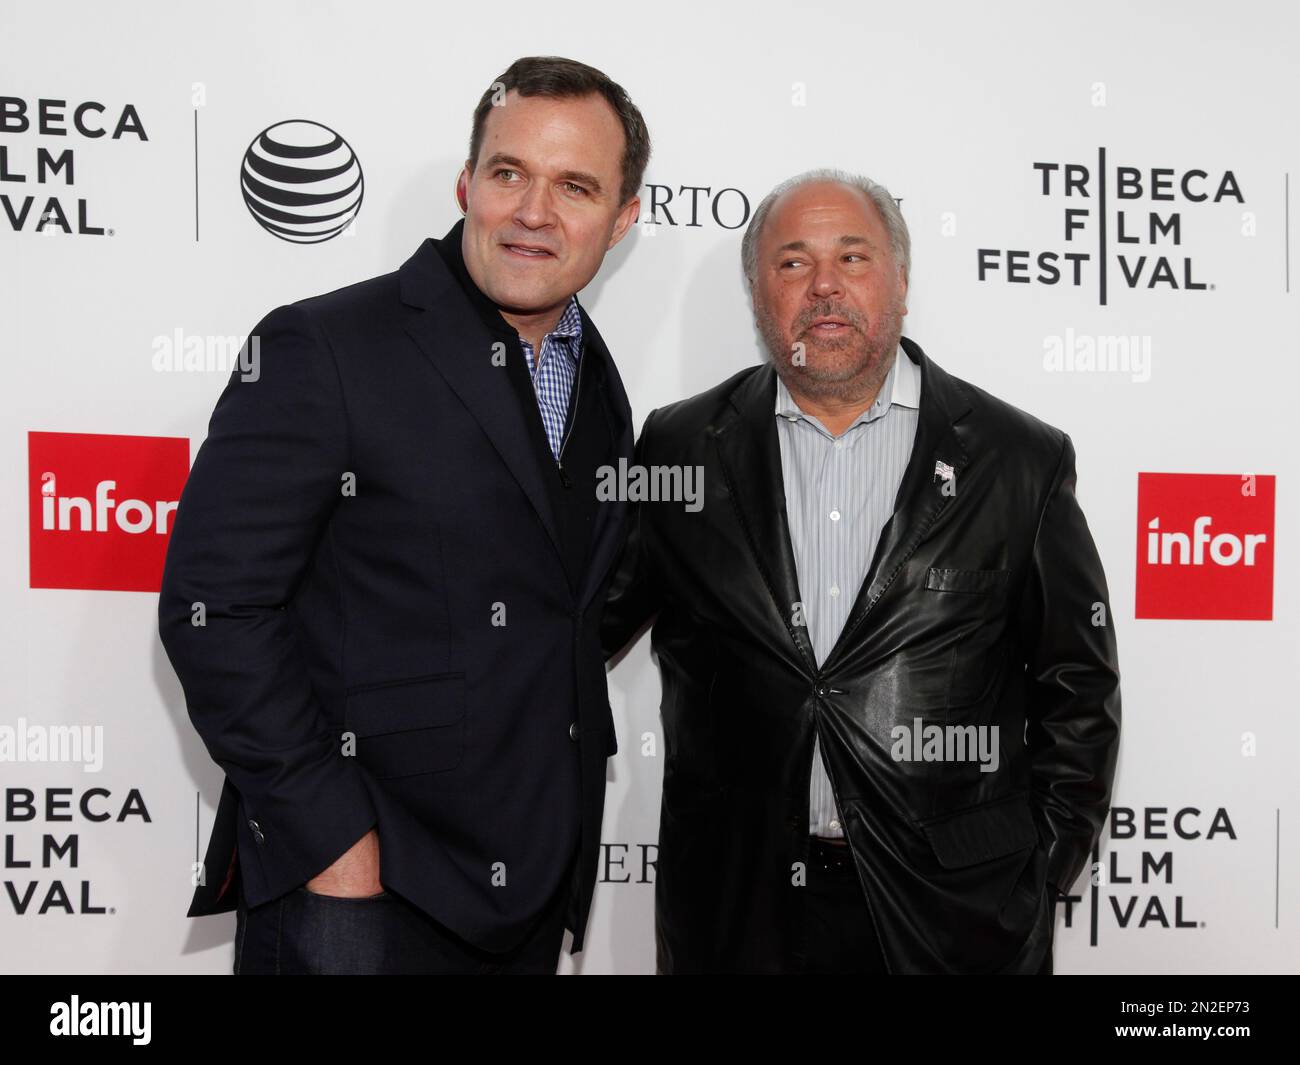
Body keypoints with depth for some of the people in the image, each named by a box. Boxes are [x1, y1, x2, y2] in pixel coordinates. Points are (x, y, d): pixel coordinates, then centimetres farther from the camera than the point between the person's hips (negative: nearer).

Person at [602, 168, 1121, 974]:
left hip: (954, 910, -1)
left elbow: (1077, 688, 3)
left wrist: (1045, 869, 0)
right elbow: (587, 628, 10)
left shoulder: (1021, 460, 0)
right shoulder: (681, 449, 2)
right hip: (739, 909, 1)